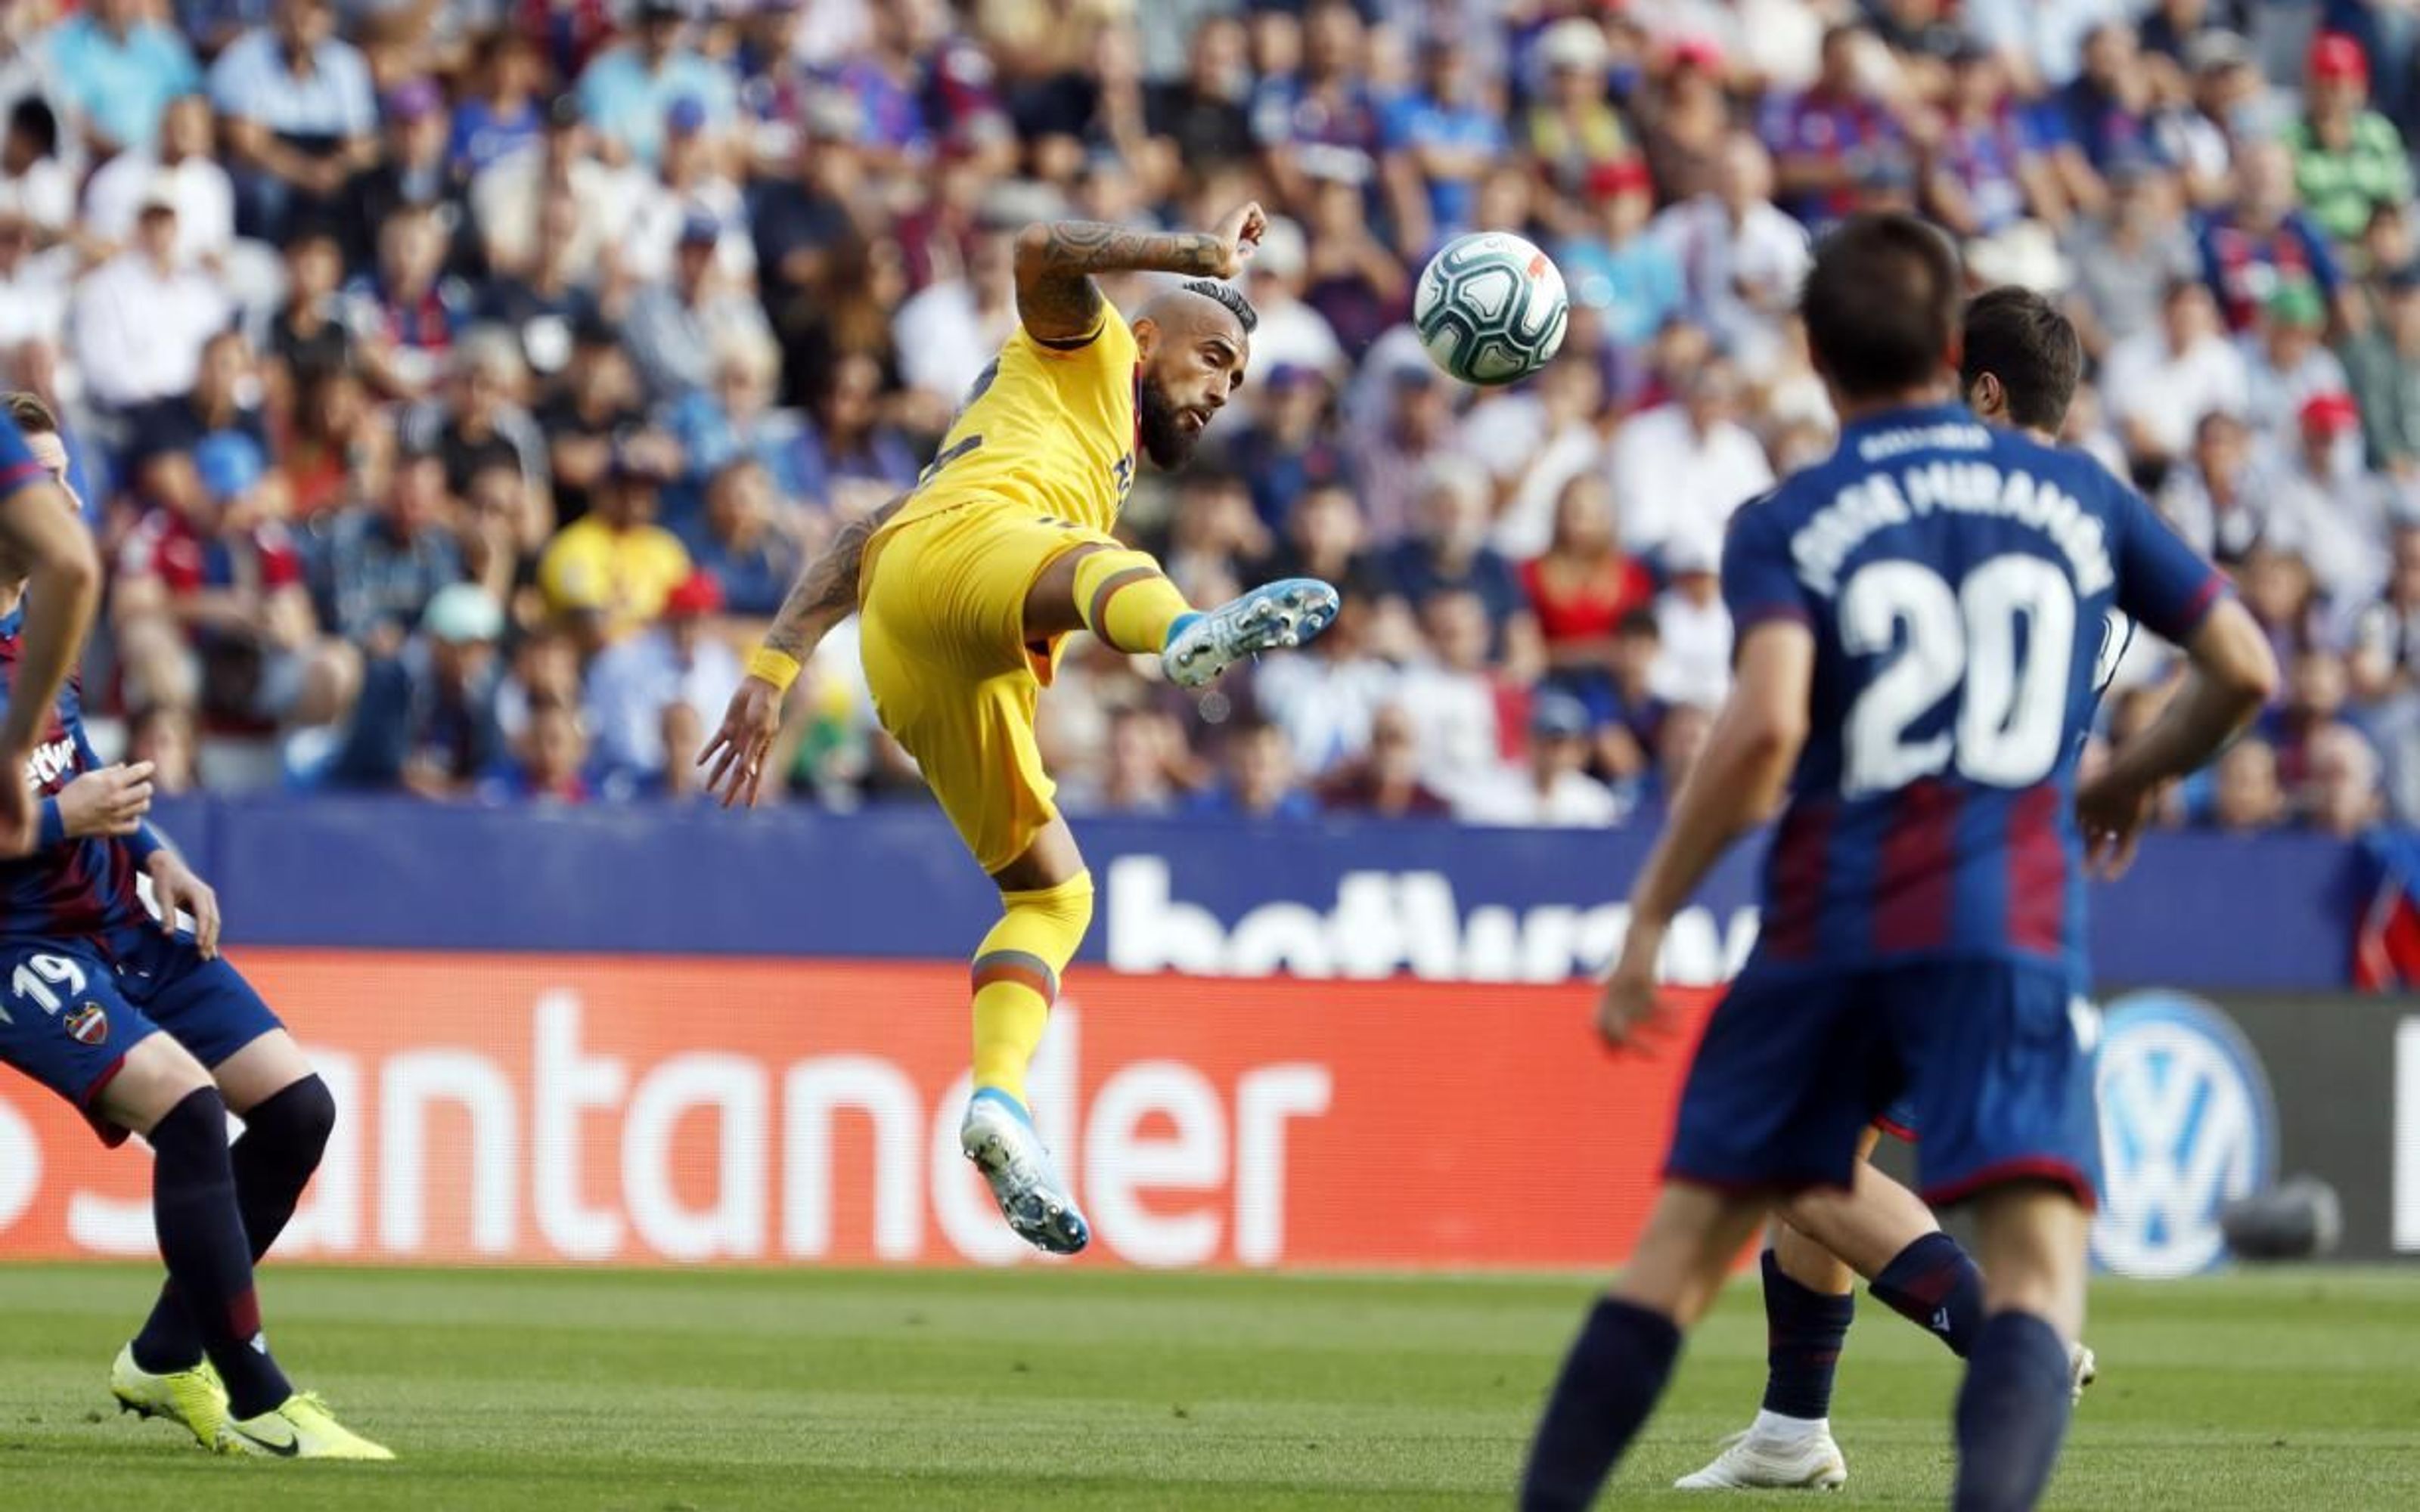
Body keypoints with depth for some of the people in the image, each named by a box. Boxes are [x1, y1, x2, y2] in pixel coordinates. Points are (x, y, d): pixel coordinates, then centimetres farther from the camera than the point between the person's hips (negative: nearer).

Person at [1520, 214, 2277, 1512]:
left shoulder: (1785, 525, 3)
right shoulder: (2081, 494, 12)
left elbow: (1764, 726, -14)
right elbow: (2244, 669, 18)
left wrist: (1648, 922, -8)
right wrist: (2132, 776, 36)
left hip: (1830, 919, 0)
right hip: (2012, 921, 0)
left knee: (1687, 1241, 13)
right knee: (2036, 1265, -10)